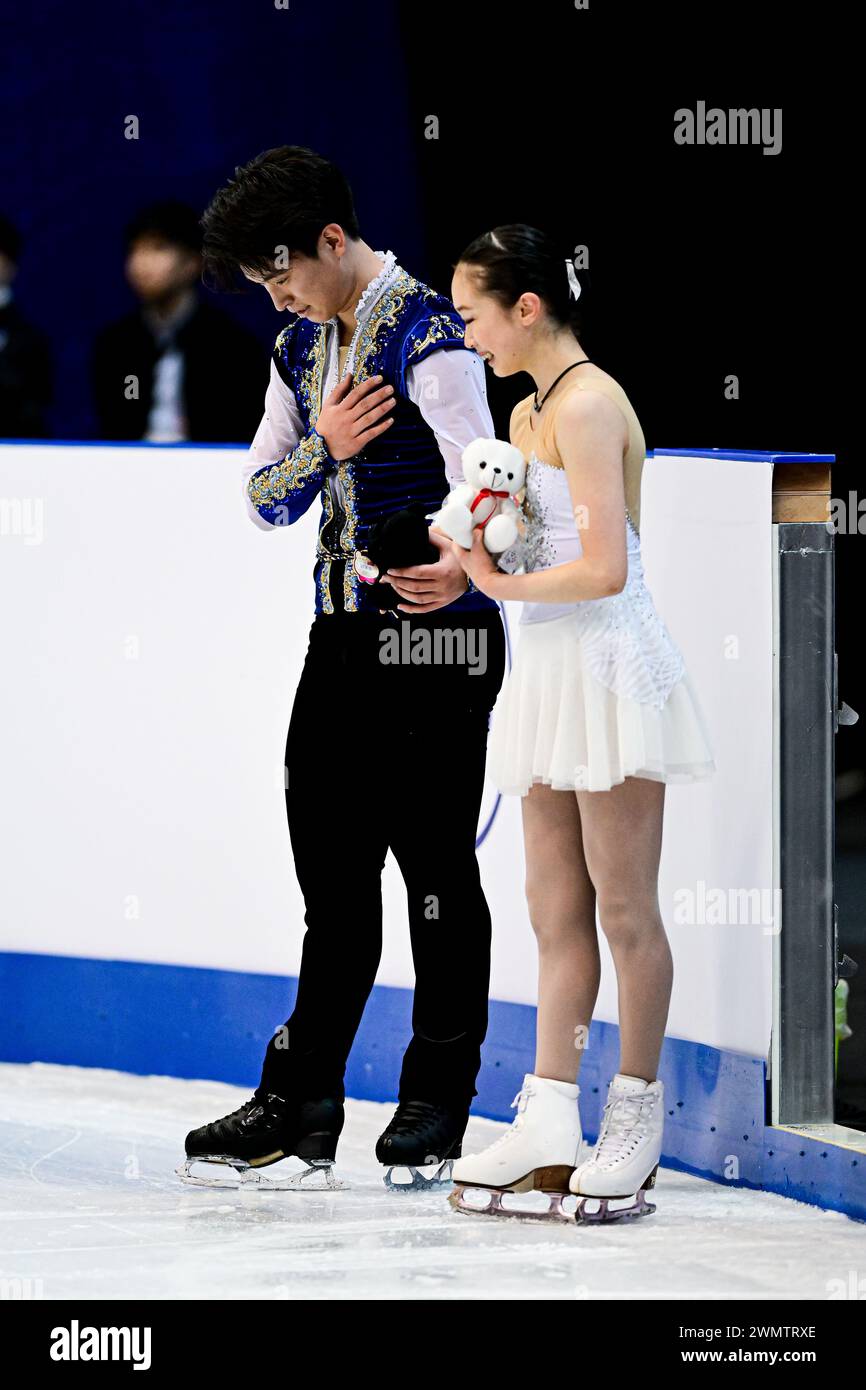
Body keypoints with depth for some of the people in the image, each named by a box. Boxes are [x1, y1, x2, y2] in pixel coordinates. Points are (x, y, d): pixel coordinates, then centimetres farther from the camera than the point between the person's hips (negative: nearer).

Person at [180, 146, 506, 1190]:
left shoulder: (427, 338, -13)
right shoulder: (303, 349, 13)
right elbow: (263, 501, 14)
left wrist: (464, 564, -46)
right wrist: (324, 444, -7)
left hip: (434, 635, -8)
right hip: (341, 634, 8)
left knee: (435, 862, -1)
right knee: (332, 868, 10)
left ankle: (436, 1103, 8)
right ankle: (301, 1103, 14)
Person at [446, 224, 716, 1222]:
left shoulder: (588, 404, -15)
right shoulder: (527, 413, 14)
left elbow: (604, 569, -21)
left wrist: (503, 584, -9)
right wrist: (468, 550, -1)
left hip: (608, 668, -10)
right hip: (550, 671, 10)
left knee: (623, 910, -1)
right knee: (555, 910, 7)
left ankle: (635, 1121, 7)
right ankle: (547, 1129, 8)